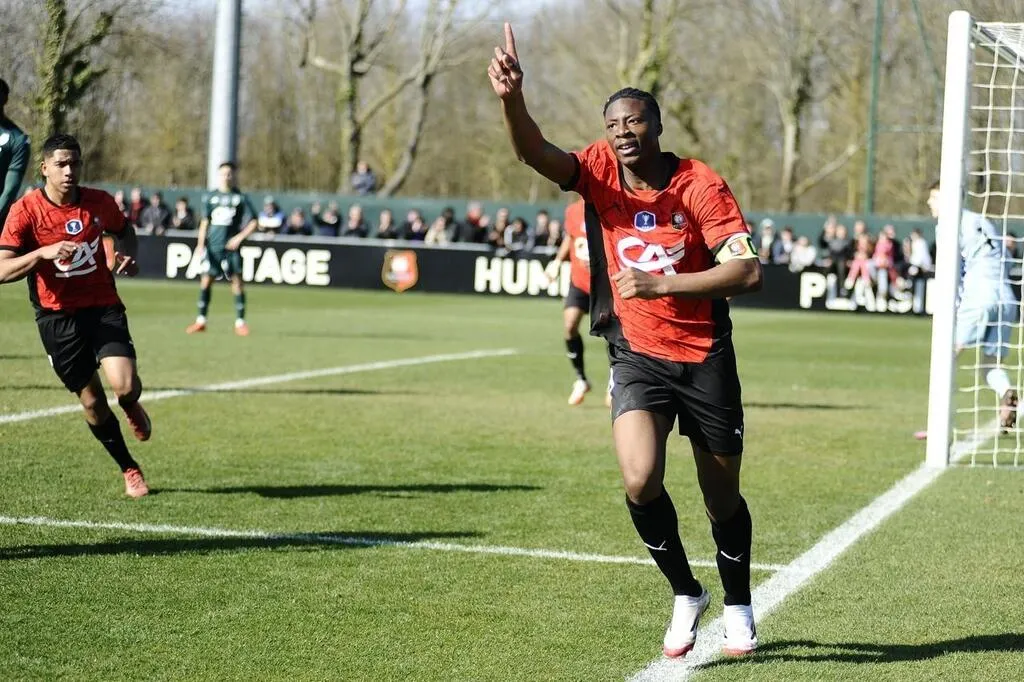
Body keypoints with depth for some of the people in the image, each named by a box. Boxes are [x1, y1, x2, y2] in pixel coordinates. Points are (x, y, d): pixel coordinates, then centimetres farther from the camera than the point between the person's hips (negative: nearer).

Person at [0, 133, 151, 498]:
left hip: (104, 307, 1)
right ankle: (129, 470, 25)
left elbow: (124, 229, 20)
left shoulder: (100, 203, -3)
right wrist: (43, 253, -32)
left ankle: (132, 408, 19)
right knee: (91, 400, 5)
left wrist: (129, 255, -2)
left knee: (125, 385, -20)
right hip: (57, 315, -1)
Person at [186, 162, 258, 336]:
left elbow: (253, 222, 3)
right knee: (205, 280, -1)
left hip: (231, 245, -2)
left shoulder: (240, 198, 3)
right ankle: (201, 320, 6)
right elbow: (205, 222, 13)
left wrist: (240, 237, -9)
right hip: (213, 245, 2)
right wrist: (201, 242, 2)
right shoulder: (212, 197, 9)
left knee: (237, 281, -5)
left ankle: (240, 322, 1)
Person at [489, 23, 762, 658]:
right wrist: (512, 98, -47)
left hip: (706, 356, -1)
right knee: (641, 481, -20)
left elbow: (748, 271, -21)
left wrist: (663, 283, -28)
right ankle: (686, 595, 5)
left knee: (723, 496, 11)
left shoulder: (700, 183, -14)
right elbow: (534, 152, -27)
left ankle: (738, 607, 37)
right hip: (638, 355, 1)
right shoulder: (599, 171, -8)